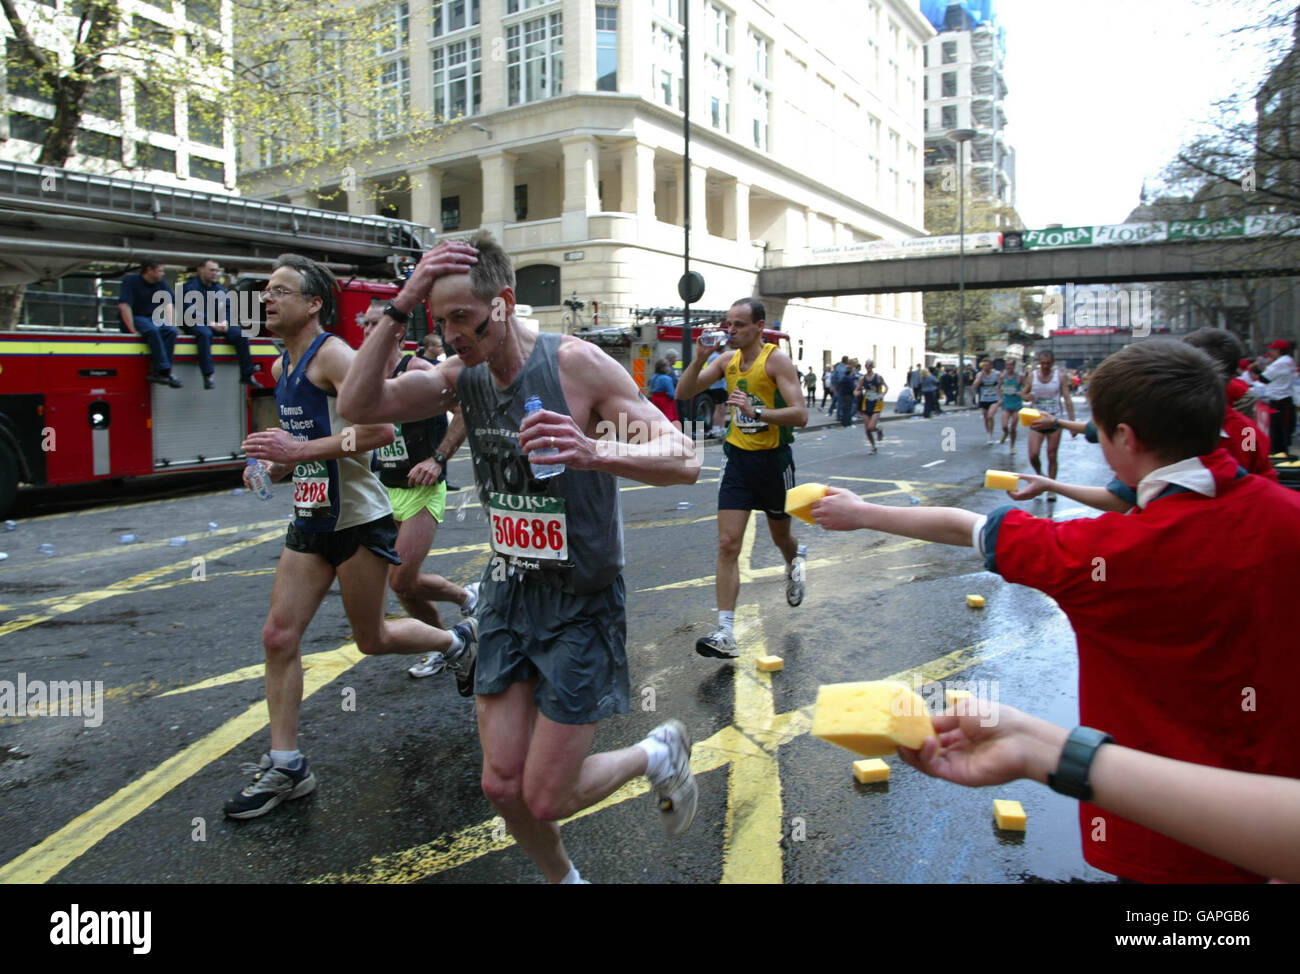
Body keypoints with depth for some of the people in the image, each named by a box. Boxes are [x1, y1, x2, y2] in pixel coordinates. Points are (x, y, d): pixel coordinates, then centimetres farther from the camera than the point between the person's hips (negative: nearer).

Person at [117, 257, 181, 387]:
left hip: (152, 318, 6)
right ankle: (164, 370, -38)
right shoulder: (131, 281, -7)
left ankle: (157, 372, -27)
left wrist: (170, 325, -9)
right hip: (134, 319, -5)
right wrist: (132, 330, -23)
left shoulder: (161, 283, 10)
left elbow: (168, 305, 7)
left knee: (172, 331, -25)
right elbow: (123, 306, -16)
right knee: (153, 330, -36)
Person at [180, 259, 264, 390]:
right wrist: (210, 323, -24)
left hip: (217, 323, 6)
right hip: (195, 323, -6)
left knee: (240, 334, -16)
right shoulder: (190, 286, -2)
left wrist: (225, 321, -12)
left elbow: (228, 307, 10)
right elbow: (191, 311, -14)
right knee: (205, 334, -39)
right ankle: (207, 376, -42)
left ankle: (247, 374, -13)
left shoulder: (219, 288, 16)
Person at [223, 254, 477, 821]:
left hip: (358, 520, -8)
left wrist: (300, 449, -28)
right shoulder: (283, 367, 13)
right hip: (311, 520, 8)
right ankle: (285, 766, 13)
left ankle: (458, 641, 34)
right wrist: (276, 467, 7)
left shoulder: (332, 354, -15)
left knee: (371, 638, 6)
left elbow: (380, 428, -27)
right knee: (279, 635, 3)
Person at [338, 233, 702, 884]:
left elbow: (684, 461, -23)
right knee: (502, 787, 7)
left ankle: (658, 753, 28)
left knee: (545, 800, 1)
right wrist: (399, 308, -20)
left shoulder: (576, 363, -17)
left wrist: (595, 452, -42)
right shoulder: (464, 375, -1)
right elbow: (358, 405, -10)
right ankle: (562, 878, 37)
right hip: (508, 593, 5)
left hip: (580, 604, -5)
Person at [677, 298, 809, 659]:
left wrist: (756, 412, -32)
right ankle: (725, 634, -9)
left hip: (773, 459, -3)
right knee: (727, 544, -8)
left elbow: (800, 414, -20)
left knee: (780, 536, 18)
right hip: (737, 457, 3)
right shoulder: (727, 359, 4)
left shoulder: (777, 360, -12)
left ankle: (794, 560, 57)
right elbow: (685, 392, 1)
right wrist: (700, 355, -13)